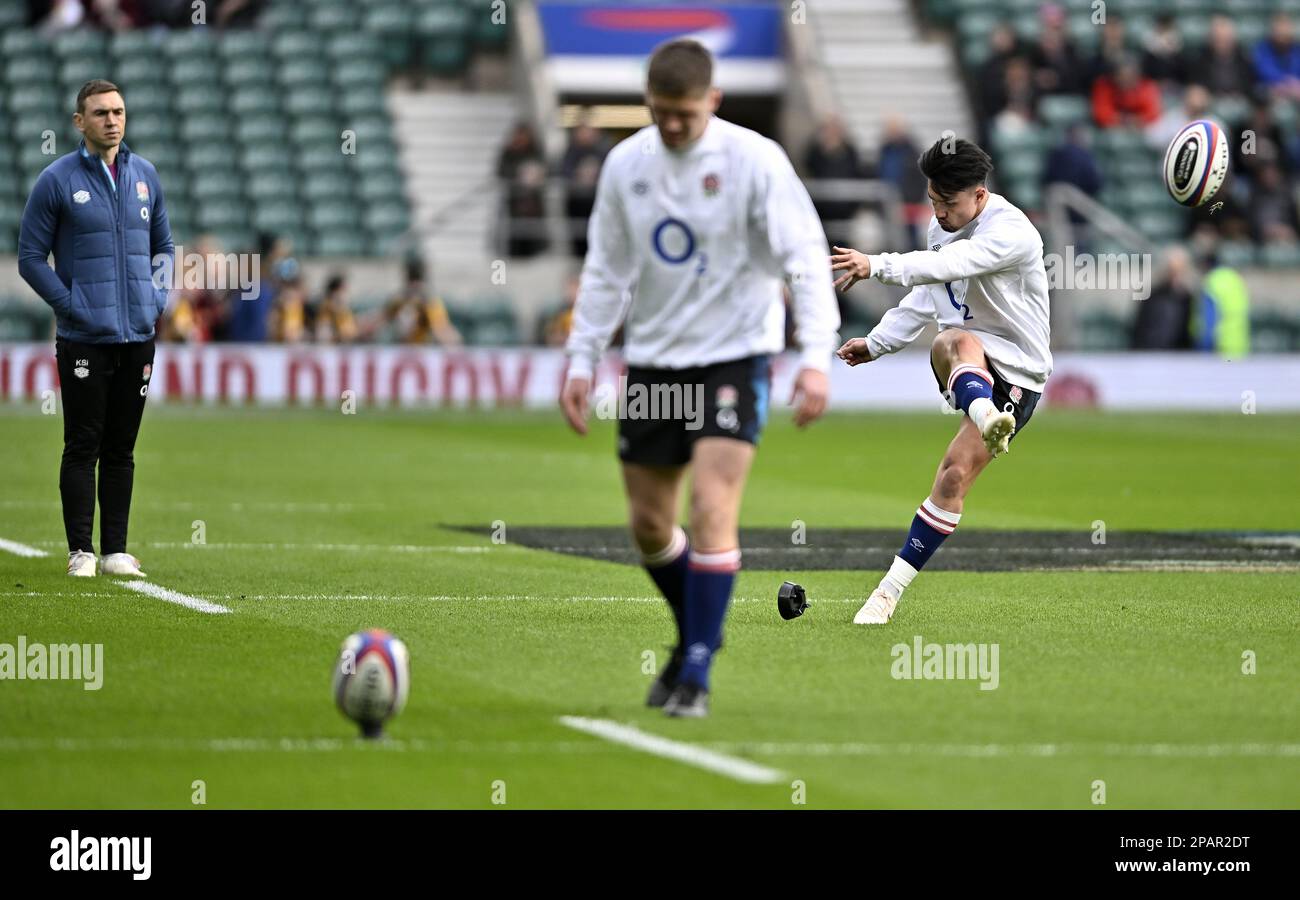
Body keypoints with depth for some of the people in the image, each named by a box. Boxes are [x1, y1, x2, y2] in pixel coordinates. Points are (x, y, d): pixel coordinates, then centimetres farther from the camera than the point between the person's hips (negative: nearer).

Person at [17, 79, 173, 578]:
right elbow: (31, 257, -3)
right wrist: (70, 304, -11)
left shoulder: (145, 175, 9)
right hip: (84, 339, -4)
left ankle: (116, 551, 12)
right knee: (83, 446, -4)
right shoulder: (57, 180, -5)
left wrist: (158, 297, 4)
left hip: (138, 336, 4)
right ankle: (80, 551, 0)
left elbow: (164, 246, 19)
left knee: (121, 449, 8)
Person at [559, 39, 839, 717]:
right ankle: (696, 637, 32)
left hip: (734, 355, -5)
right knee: (648, 524, 7)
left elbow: (805, 259, -13)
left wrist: (815, 357, -23)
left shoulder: (754, 160, -11)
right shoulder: (625, 165, 3)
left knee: (712, 510, -17)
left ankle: (696, 674, -10)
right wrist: (581, 361, 6)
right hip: (652, 359, 5)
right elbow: (606, 271, 11)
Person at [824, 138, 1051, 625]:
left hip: (1016, 374, -5)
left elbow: (949, 265, -35)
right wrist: (876, 343, 25)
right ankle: (985, 420, -68)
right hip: (965, 366, 5)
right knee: (960, 341, -35)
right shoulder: (943, 227, 8)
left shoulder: (1013, 232, -19)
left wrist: (877, 266, -44)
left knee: (954, 477, -17)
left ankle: (892, 588, -7)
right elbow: (927, 296, 25)